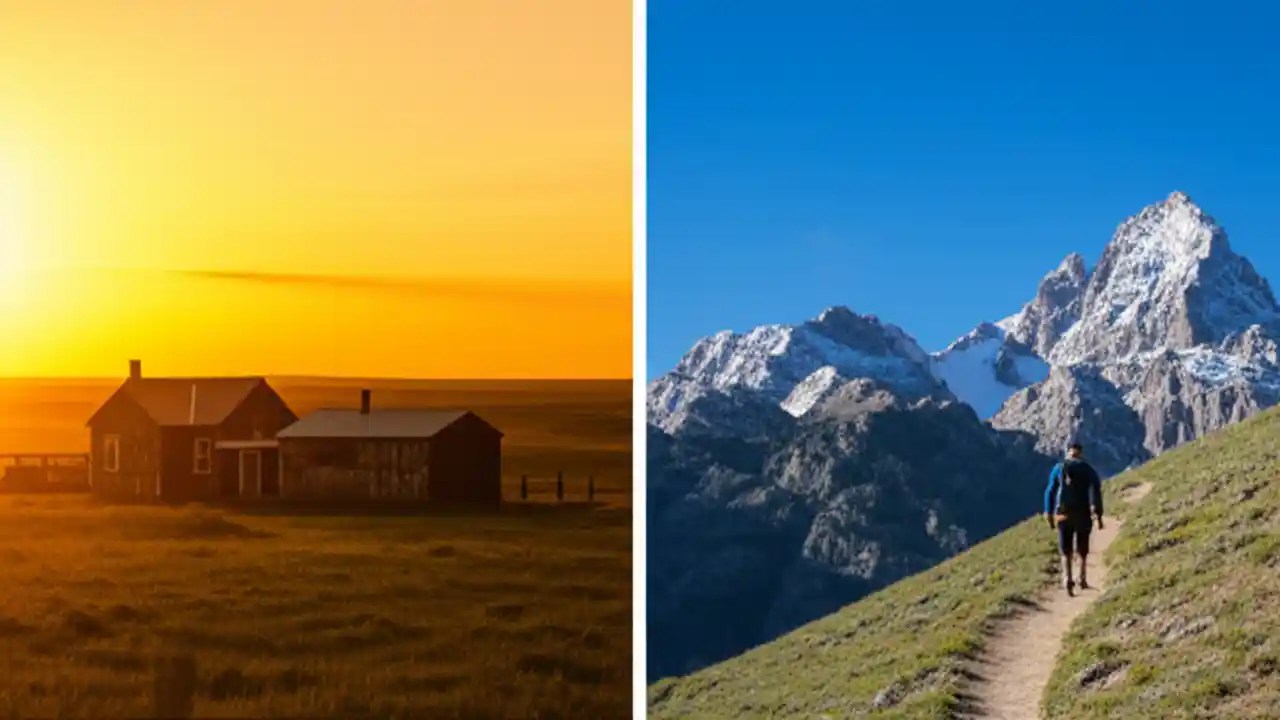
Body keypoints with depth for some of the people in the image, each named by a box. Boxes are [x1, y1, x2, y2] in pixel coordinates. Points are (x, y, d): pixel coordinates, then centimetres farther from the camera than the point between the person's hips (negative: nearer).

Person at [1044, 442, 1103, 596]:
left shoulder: (1058, 468, 5)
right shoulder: (1089, 470, 2)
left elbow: (1050, 492, 3)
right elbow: (1095, 492, -9)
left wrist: (1049, 515, 8)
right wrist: (1098, 515, -11)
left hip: (1063, 514, 0)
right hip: (1083, 515, 0)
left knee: (1066, 551, 5)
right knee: (1082, 550, 20)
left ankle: (1067, 580, -15)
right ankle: (1083, 580, 25)